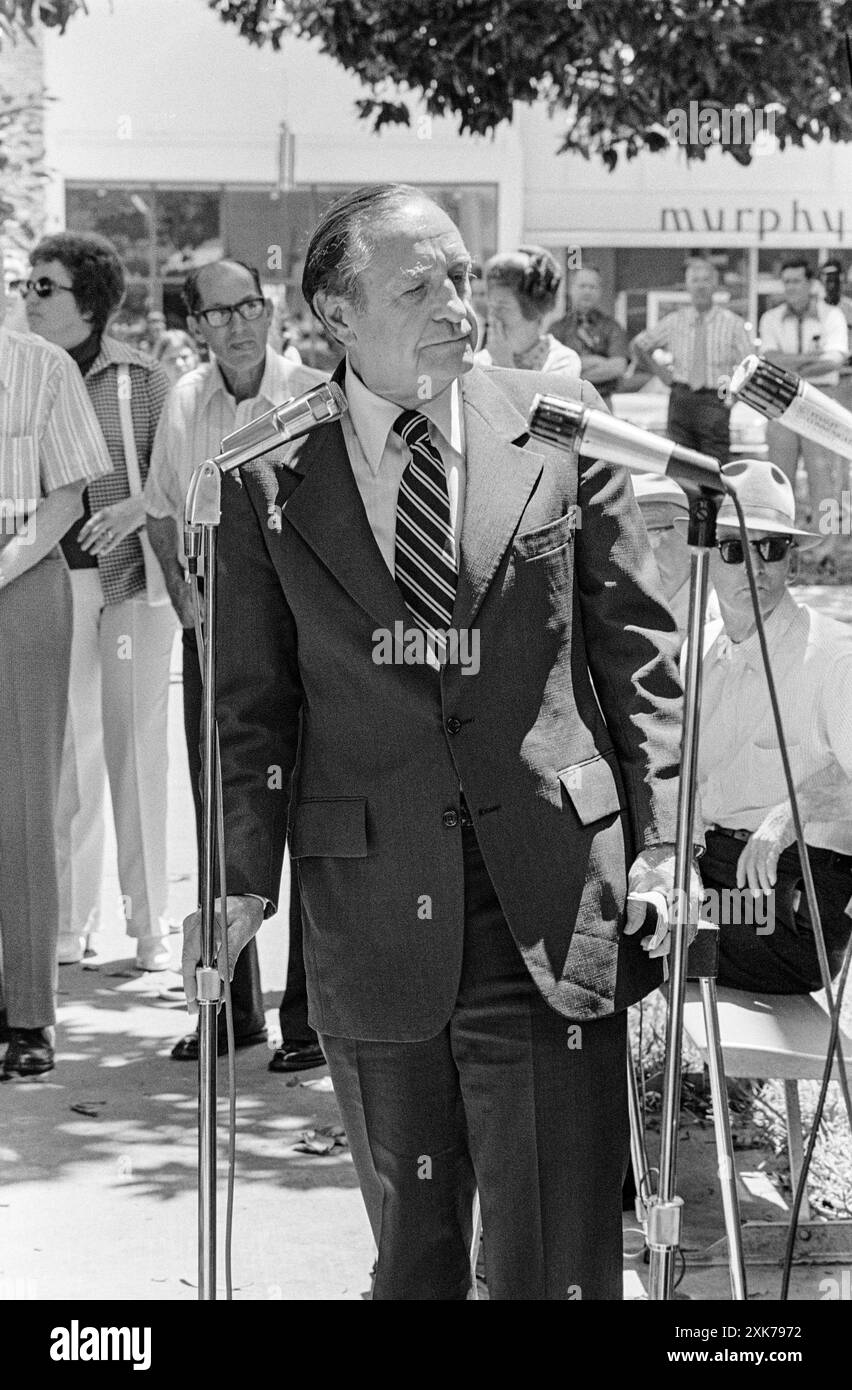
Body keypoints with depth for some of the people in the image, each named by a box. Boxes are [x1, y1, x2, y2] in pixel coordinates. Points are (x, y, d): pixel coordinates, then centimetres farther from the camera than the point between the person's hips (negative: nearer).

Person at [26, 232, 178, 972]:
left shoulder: (141, 379, 0)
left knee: (139, 749, 3)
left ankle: (151, 920, 12)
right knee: (64, 753, 4)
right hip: (52, 581, 2)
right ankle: (71, 918, 13)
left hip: (134, 578, -2)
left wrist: (135, 506, -14)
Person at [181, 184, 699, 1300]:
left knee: (556, 1256, 0)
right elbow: (248, 699, 6)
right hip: (368, 909, 1)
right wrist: (239, 876, -4)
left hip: (550, 902, -1)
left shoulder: (560, 426, 2)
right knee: (409, 1246, 14)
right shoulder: (268, 478, 1)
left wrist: (662, 839, -1)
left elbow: (636, 642, 5)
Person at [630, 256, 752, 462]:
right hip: (681, 398, 2)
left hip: (715, 401, -2)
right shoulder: (674, 321, 10)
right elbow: (638, 346, 21)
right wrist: (659, 371, 12)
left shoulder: (732, 323, 4)